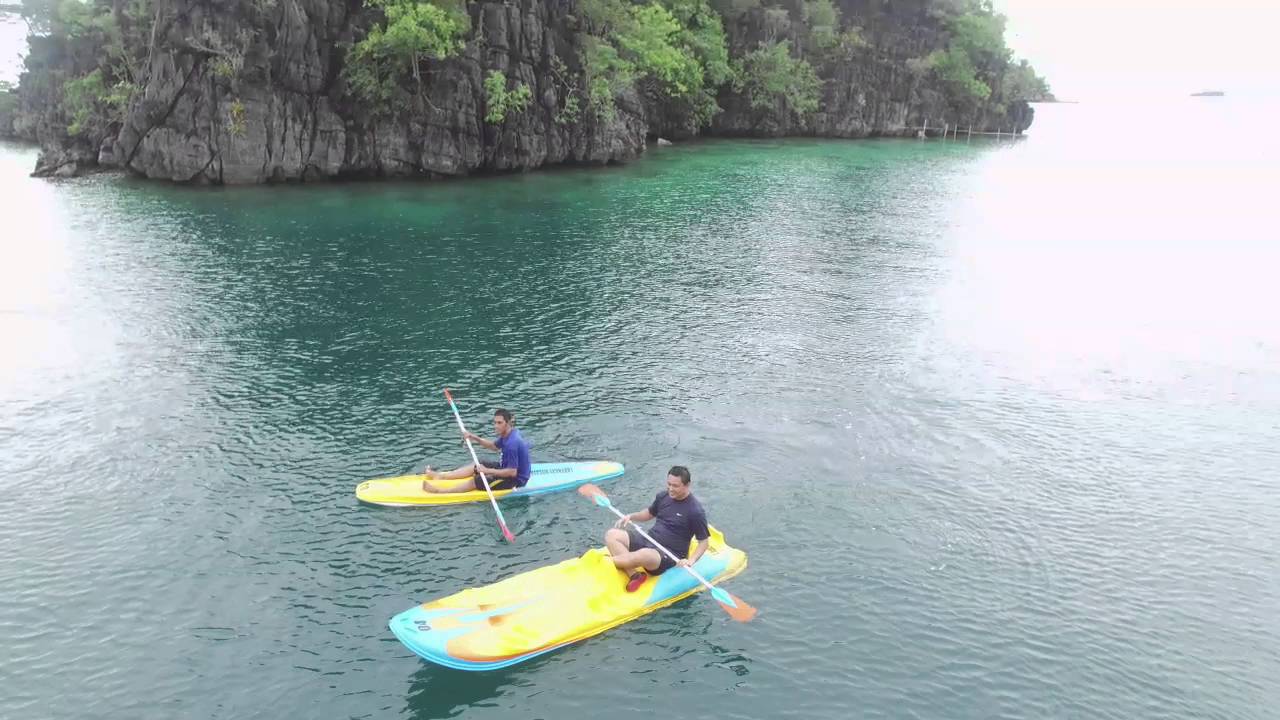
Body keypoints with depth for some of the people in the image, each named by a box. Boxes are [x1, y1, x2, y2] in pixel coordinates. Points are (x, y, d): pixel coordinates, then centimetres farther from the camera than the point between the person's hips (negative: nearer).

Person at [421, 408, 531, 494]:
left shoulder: (512, 443, -32)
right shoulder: (508, 434, -2)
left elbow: (512, 472, -31)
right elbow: (495, 446, 16)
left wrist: (487, 471, -24)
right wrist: (476, 439, 0)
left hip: (516, 479, -10)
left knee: (475, 482, -7)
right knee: (475, 466, 15)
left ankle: (439, 491, 1)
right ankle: (440, 476, 22)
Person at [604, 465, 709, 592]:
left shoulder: (696, 511, -13)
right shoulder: (663, 496, 6)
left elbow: (703, 542, -7)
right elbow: (649, 513, 25)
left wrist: (690, 561, -24)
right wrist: (631, 516, 5)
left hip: (669, 555, -7)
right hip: (648, 542, 7)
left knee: (645, 554, -40)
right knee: (612, 535, -13)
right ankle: (634, 576, -27)